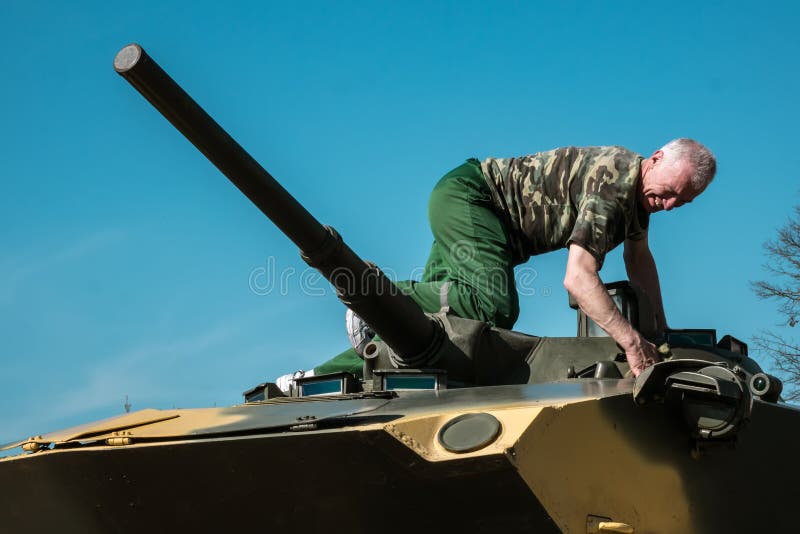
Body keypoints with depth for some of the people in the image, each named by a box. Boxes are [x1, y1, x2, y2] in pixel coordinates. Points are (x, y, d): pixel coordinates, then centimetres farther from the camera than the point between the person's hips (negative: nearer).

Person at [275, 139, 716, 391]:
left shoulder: (641, 184, 6)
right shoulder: (611, 182, -25)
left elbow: (639, 258, 21)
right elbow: (577, 278, -33)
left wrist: (661, 331, 18)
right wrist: (631, 341, -38)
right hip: (469, 195, -10)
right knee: (495, 307, -30)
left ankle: (317, 379, 7)